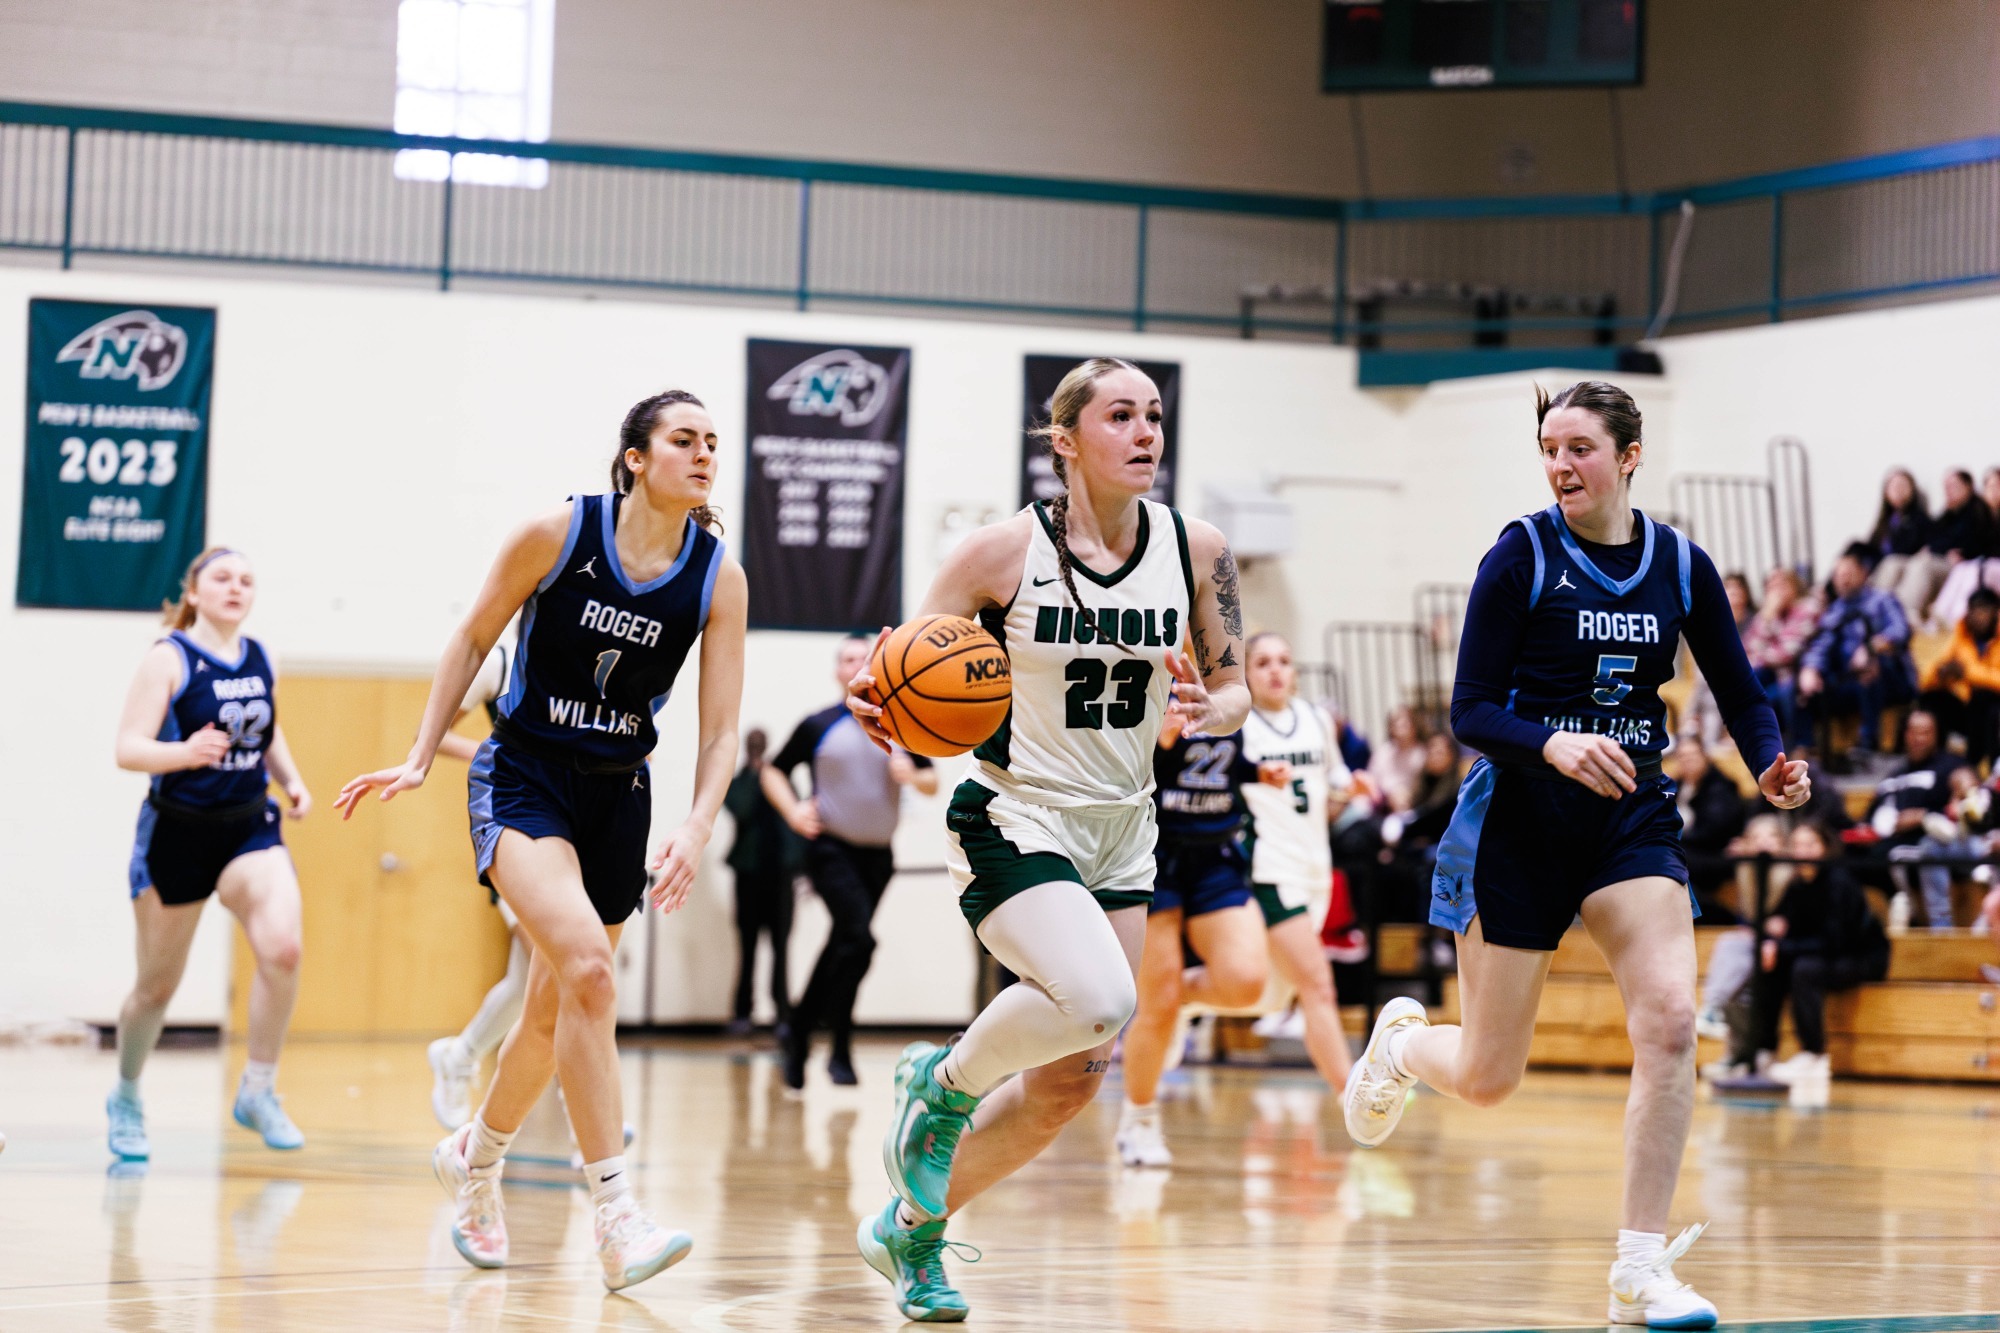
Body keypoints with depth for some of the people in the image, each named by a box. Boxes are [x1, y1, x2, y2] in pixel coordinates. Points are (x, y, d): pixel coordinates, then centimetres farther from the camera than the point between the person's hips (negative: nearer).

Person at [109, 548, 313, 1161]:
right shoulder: (169, 658, -10)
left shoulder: (259, 659, 6)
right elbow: (128, 749, -17)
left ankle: (258, 1091, -9)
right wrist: (185, 752, -36)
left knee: (282, 948, -23)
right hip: (177, 830, -3)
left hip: (249, 827, 3)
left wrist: (291, 779, 7)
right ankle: (127, 1098, 33)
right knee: (157, 986, 8)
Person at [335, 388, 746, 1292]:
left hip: (616, 796, 4)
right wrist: (420, 759, -2)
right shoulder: (558, 533, -13)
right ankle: (616, 1222, -28)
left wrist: (697, 828, -23)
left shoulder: (718, 578, -6)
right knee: (587, 967, -26)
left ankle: (473, 1158, 43)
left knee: (554, 1011, 14)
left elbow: (720, 733, -6)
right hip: (523, 780, -4)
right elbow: (473, 641, 0)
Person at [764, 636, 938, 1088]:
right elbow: (774, 771, 7)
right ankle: (840, 1049, -13)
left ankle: (797, 1033, 28)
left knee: (842, 948, 10)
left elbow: (932, 783, 12)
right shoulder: (818, 727, -2)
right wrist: (793, 811, -10)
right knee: (858, 937, -21)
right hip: (831, 849, -5)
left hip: (877, 854, 5)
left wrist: (913, 776, -11)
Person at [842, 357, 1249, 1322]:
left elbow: (1233, 686, 7)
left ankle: (911, 1230, 26)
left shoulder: (1195, 552, -2)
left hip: (1121, 835, 6)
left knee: (1069, 1083, 6)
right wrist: (877, 707, -30)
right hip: (1013, 820, -5)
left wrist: (1210, 711, -16)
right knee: (1097, 1000, -30)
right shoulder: (1004, 551, -13)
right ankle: (944, 1081, 0)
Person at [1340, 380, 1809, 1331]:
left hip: (1631, 815, 2)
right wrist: (1552, 744, -29)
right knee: (1488, 1079, 3)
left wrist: (1771, 764, -12)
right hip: (1519, 817, -2)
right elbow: (1471, 711, -10)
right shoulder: (1522, 556, -8)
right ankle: (1401, 1040, 42)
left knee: (1669, 1017, -22)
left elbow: (1739, 693, 9)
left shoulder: (1680, 566, 2)